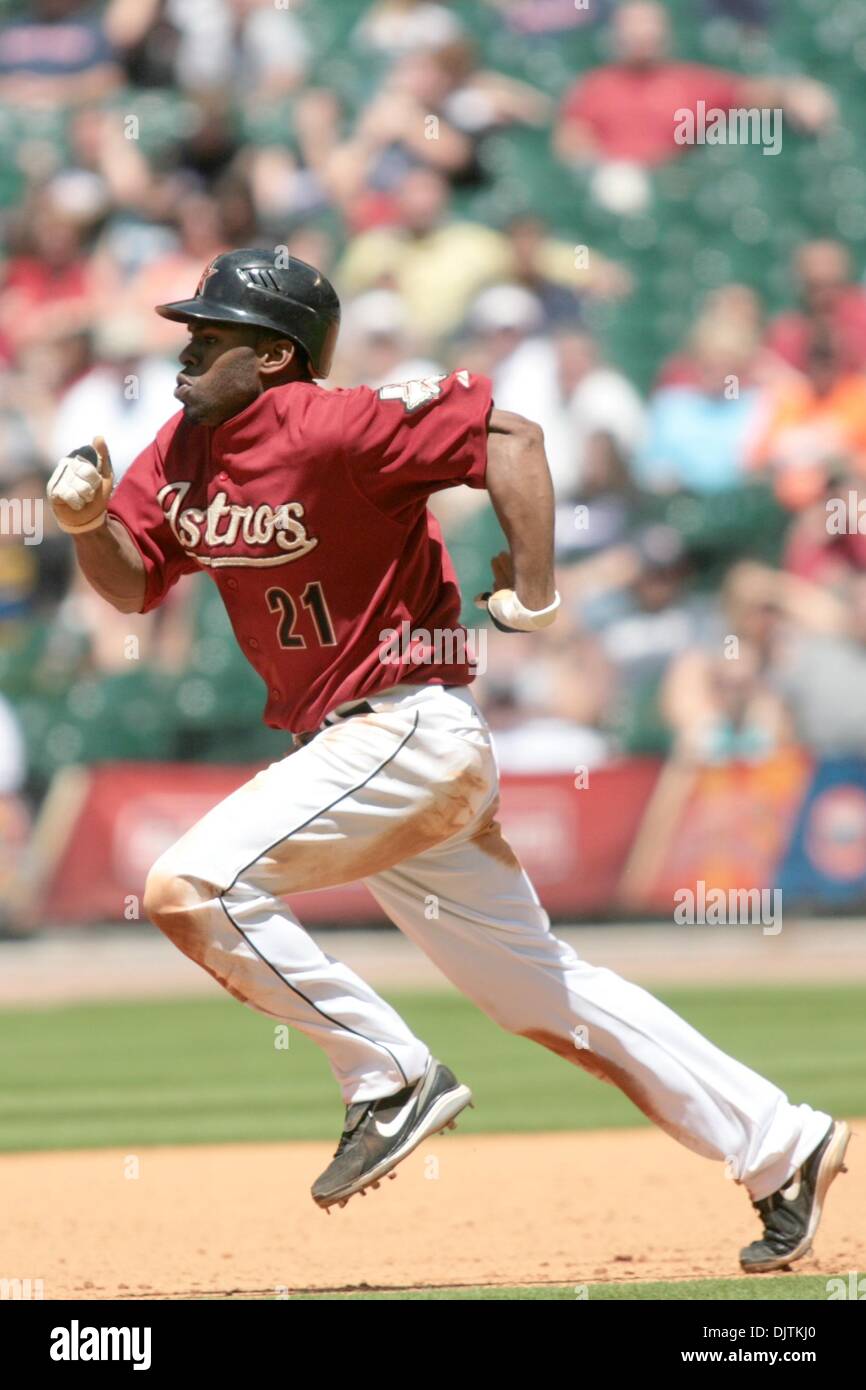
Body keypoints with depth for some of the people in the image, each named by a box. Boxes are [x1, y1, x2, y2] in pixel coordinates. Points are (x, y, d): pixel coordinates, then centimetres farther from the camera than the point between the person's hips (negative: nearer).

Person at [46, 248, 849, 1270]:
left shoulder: (326, 430, -18)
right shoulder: (185, 448, 7)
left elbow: (509, 436, -18)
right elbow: (132, 584, 11)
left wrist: (533, 595, -18)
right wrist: (88, 521, -8)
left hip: (407, 725, -9)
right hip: (347, 748, 9)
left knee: (189, 889, -20)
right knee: (538, 993, 13)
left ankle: (390, 1079, -9)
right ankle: (781, 1148, 19)